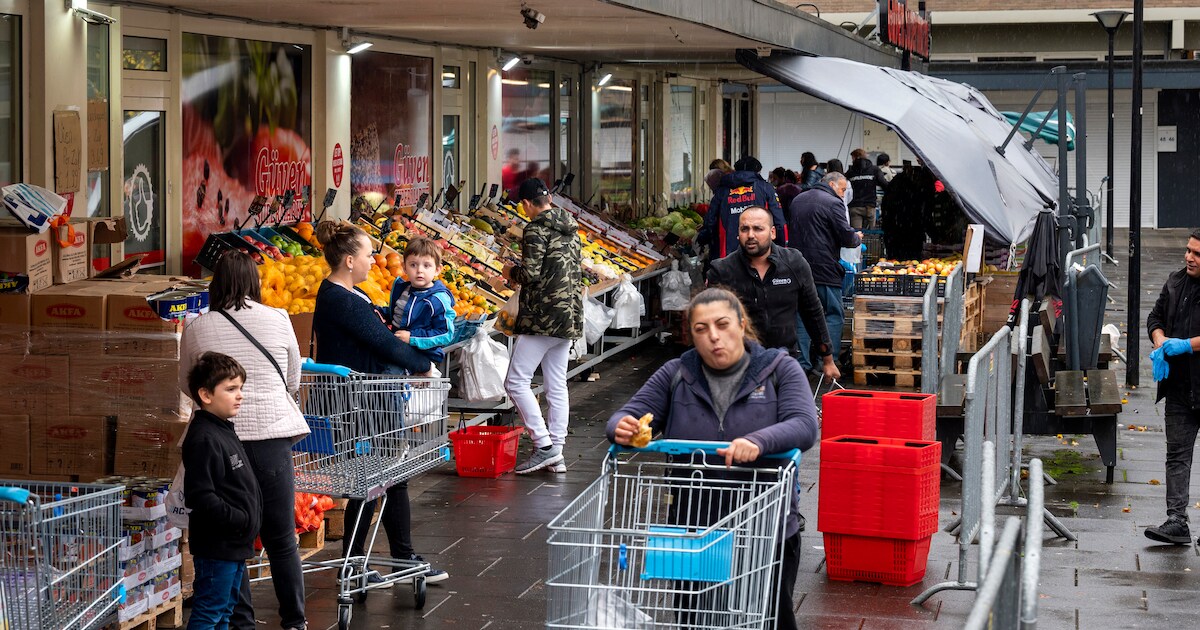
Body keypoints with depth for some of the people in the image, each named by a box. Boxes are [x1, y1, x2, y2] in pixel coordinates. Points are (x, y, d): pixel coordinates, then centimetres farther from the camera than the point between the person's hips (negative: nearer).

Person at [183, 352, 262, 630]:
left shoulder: (225, 431, 14)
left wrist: (251, 519, 16)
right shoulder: (203, 439, -19)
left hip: (235, 544, 10)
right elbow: (201, 497, -25)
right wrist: (240, 520, -22)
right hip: (216, 544, -10)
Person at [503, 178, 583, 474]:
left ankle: (544, 445, -10)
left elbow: (531, 274, -19)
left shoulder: (536, 230, -12)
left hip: (542, 318, -9)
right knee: (557, 386, 11)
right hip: (569, 316, 9)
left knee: (516, 382, -5)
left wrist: (510, 272, 2)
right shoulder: (569, 228, 14)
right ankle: (556, 454, 12)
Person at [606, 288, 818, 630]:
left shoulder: (778, 369, -2)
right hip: (692, 534, 2)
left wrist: (759, 441, -37)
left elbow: (805, 427, -16)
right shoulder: (675, 375, 5)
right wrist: (623, 428, -25)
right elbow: (630, 415, 1)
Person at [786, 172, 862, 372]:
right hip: (824, 270, -7)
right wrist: (857, 238, 8)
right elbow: (847, 237, -14)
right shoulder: (833, 203, -10)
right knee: (833, 315, 1)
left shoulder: (798, 200, 15)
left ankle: (802, 363, 9)